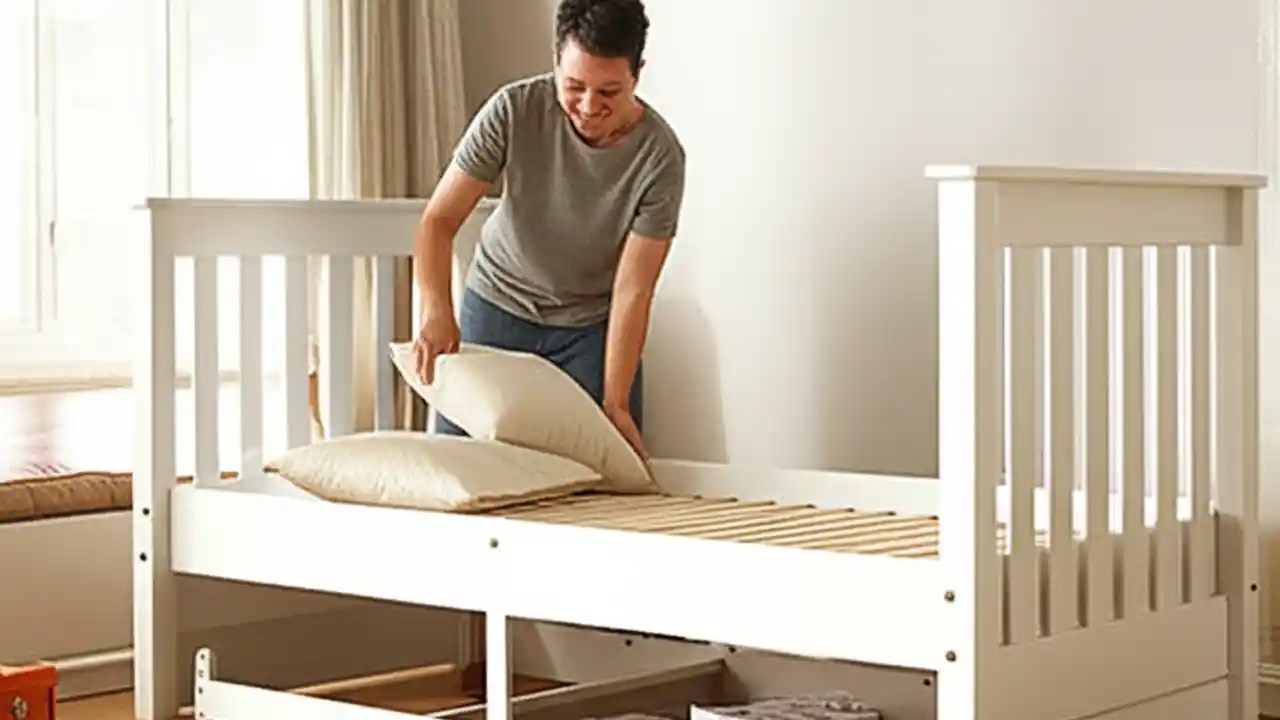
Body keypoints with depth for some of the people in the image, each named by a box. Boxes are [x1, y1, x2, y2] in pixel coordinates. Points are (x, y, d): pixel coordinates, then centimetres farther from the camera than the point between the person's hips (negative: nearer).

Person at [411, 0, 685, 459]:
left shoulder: (660, 157, -23)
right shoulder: (514, 110, -22)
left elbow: (632, 290, -21)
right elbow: (440, 219, -19)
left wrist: (616, 403, -25)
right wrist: (437, 311, -37)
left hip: (592, 325, -1)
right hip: (497, 306, 1)